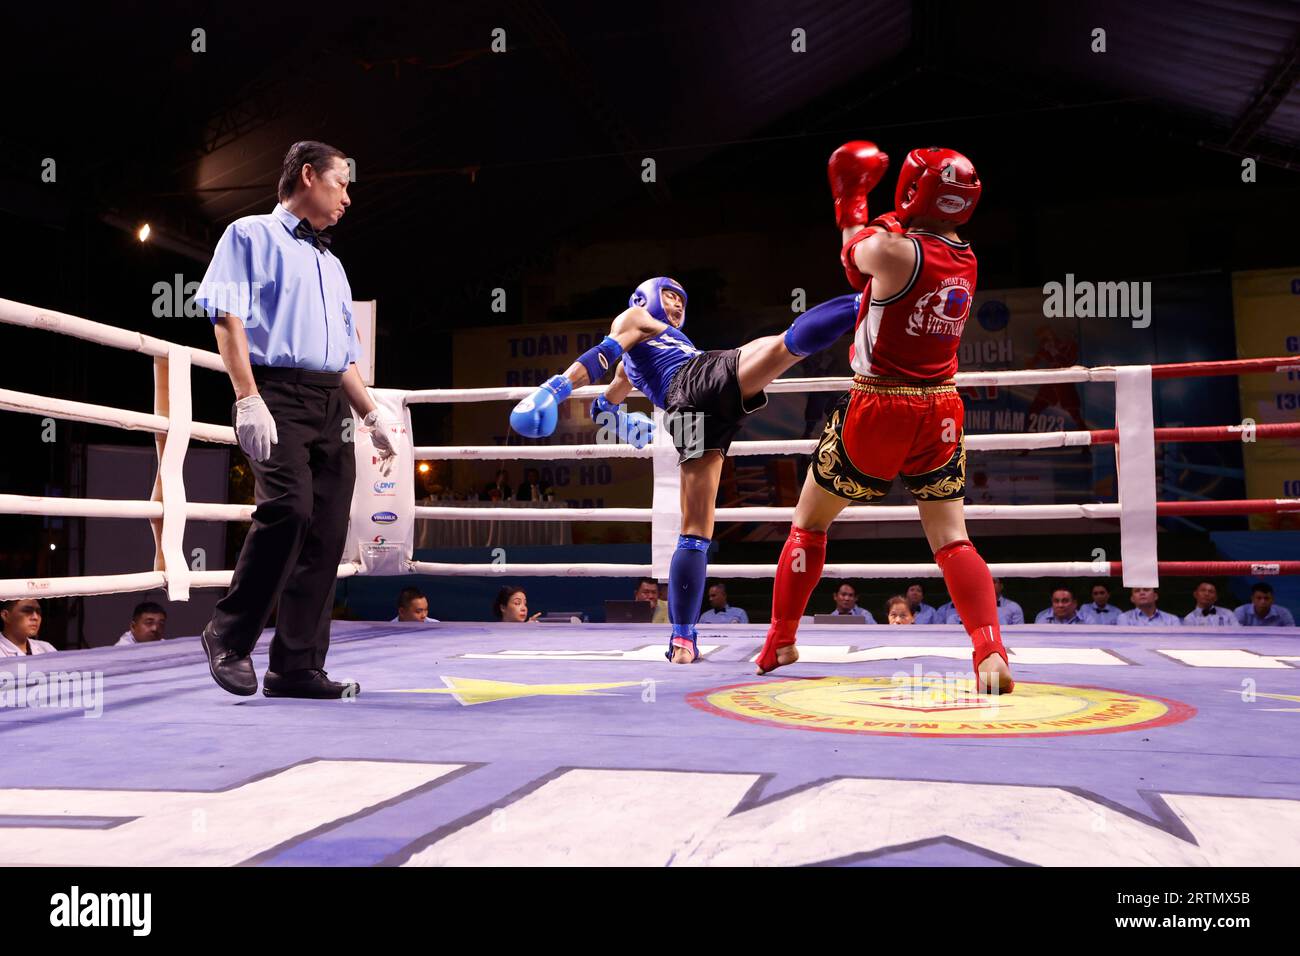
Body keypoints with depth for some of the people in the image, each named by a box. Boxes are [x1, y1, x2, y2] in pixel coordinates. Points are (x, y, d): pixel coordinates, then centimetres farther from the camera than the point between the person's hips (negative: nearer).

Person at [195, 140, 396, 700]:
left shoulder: (331, 264, 29)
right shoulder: (252, 235, 9)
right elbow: (228, 317, -5)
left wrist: (371, 415, 19)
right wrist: (248, 398, -18)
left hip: (333, 406, 7)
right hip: (277, 394, -7)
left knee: (326, 536, -2)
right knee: (289, 507, -25)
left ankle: (296, 667, 3)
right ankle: (230, 635, -7)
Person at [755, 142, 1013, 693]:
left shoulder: (892, 250, -17)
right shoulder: (964, 259, 4)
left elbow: (855, 258, 7)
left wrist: (851, 200, 22)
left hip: (878, 410, -5)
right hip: (941, 413, 5)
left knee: (808, 523, 13)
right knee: (952, 540, 7)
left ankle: (780, 643, 23)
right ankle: (991, 651, -11)